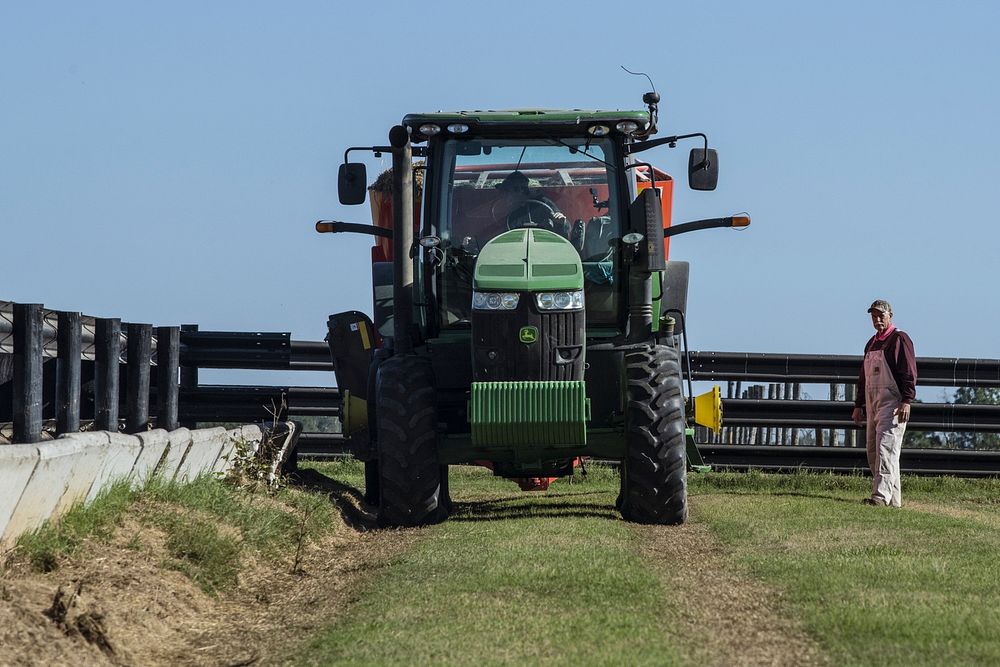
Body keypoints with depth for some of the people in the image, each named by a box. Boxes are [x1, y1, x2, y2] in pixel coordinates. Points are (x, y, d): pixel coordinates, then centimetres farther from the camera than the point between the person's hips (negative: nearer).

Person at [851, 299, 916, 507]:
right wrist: (859, 405, 22)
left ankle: (882, 496, -26)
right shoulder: (871, 343, 20)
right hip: (873, 404, 9)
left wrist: (906, 401, -22)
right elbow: (864, 378, 26)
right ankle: (893, 497, 13)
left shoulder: (900, 339, -5)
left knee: (885, 448, -18)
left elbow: (909, 373, -13)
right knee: (873, 451, 8)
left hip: (892, 403, -9)